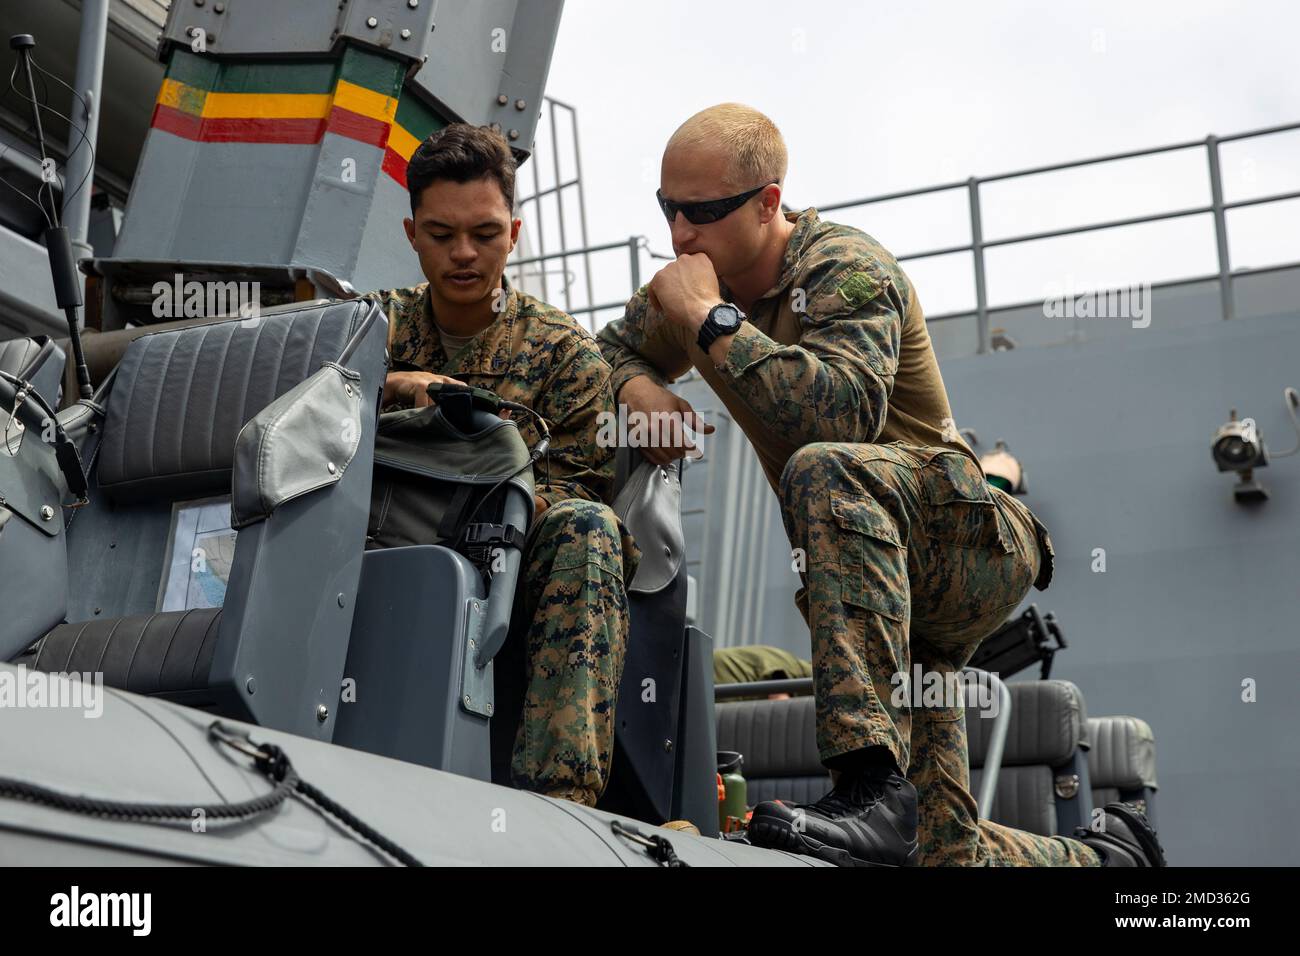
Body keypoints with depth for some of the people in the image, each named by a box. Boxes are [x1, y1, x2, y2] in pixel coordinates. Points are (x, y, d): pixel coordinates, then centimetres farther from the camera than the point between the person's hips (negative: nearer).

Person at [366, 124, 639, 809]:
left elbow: (576, 489, -2)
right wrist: (381, 389, -18)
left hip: (516, 590, -1)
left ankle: (560, 793, -42)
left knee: (585, 525, -33)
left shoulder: (564, 350, 8)